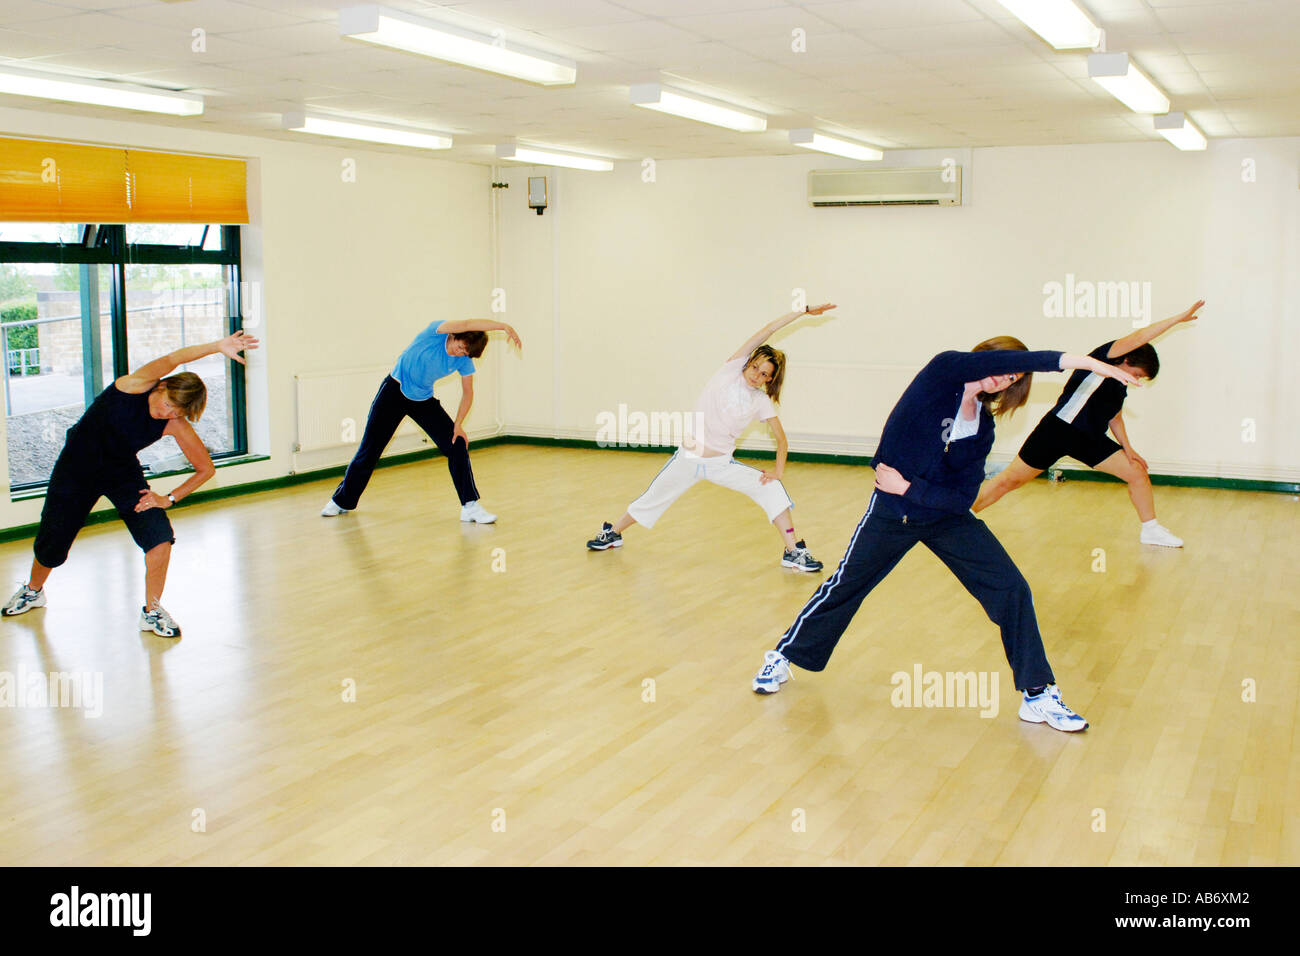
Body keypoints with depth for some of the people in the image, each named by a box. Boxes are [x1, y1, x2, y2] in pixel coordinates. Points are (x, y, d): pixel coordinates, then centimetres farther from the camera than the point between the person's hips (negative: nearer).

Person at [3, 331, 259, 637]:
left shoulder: (176, 426, -19)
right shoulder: (136, 386, -26)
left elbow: (206, 469, -9)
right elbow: (171, 360, -46)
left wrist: (169, 499, -17)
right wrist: (217, 346, -55)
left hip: (123, 473, 2)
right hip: (77, 468, -2)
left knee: (160, 536, -19)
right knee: (50, 547, 9)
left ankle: (152, 611, 0)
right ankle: (33, 591, 43)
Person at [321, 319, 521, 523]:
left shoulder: (464, 361, -13)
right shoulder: (437, 330, -24)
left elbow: (467, 393, -3)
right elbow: (467, 324, -42)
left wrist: (457, 425, -14)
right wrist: (504, 326, -44)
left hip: (423, 400, 3)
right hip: (394, 392, -3)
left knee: (458, 444, -12)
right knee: (369, 450, 3)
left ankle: (470, 506, -7)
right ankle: (342, 500, 24)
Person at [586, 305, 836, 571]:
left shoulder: (762, 401, -2)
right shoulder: (732, 369, -6)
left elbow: (781, 439, 2)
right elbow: (768, 331, -12)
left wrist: (778, 470, -15)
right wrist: (804, 310, -13)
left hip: (722, 464, 1)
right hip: (687, 458, -1)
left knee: (771, 489, -17)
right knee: (652, 499, 12)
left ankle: (793, 552, -11)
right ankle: (613, 533, 37)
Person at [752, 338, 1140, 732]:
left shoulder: (982, 427, -3)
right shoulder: (944, 370, -13)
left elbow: (963, 498, -7)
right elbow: (995, 359, -34)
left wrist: (908, 488, -20)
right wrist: (1076, 360, -39)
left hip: (947, 516, 4)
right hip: (891, 513, -4)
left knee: (1012, 589, -7)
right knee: (846, 585, 9)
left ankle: (1038, 695, 4)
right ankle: (784, 656, 32)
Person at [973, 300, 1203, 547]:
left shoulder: (1120, 390, 12)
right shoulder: (1103, 358, -9)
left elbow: (1114, 417, 25)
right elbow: (1137, 339, -20)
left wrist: (1126, 447, 10)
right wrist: (1179, 318, -19)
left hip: (1089, 441, 8)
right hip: (1058, 429, -8)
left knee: (1138, 473, 3)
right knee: (1011, 479, -4)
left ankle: (1150, 529, 21)